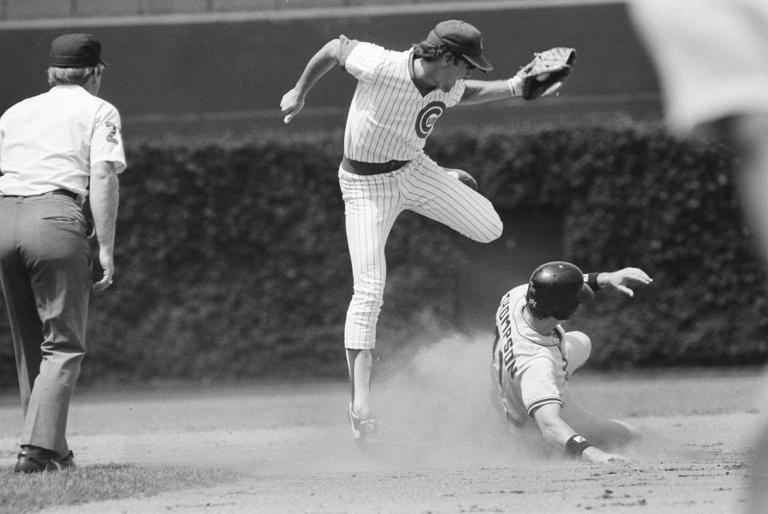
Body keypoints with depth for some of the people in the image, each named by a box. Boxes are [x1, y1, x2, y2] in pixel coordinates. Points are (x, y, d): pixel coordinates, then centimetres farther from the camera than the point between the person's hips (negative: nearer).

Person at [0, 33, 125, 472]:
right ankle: (40, 448, -17)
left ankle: (53, 450, 15)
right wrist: (106, 250, -5)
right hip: (54, 217, -5)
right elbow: (103, 176, -1)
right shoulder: (98, 111, 13)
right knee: (64, 344, -2)